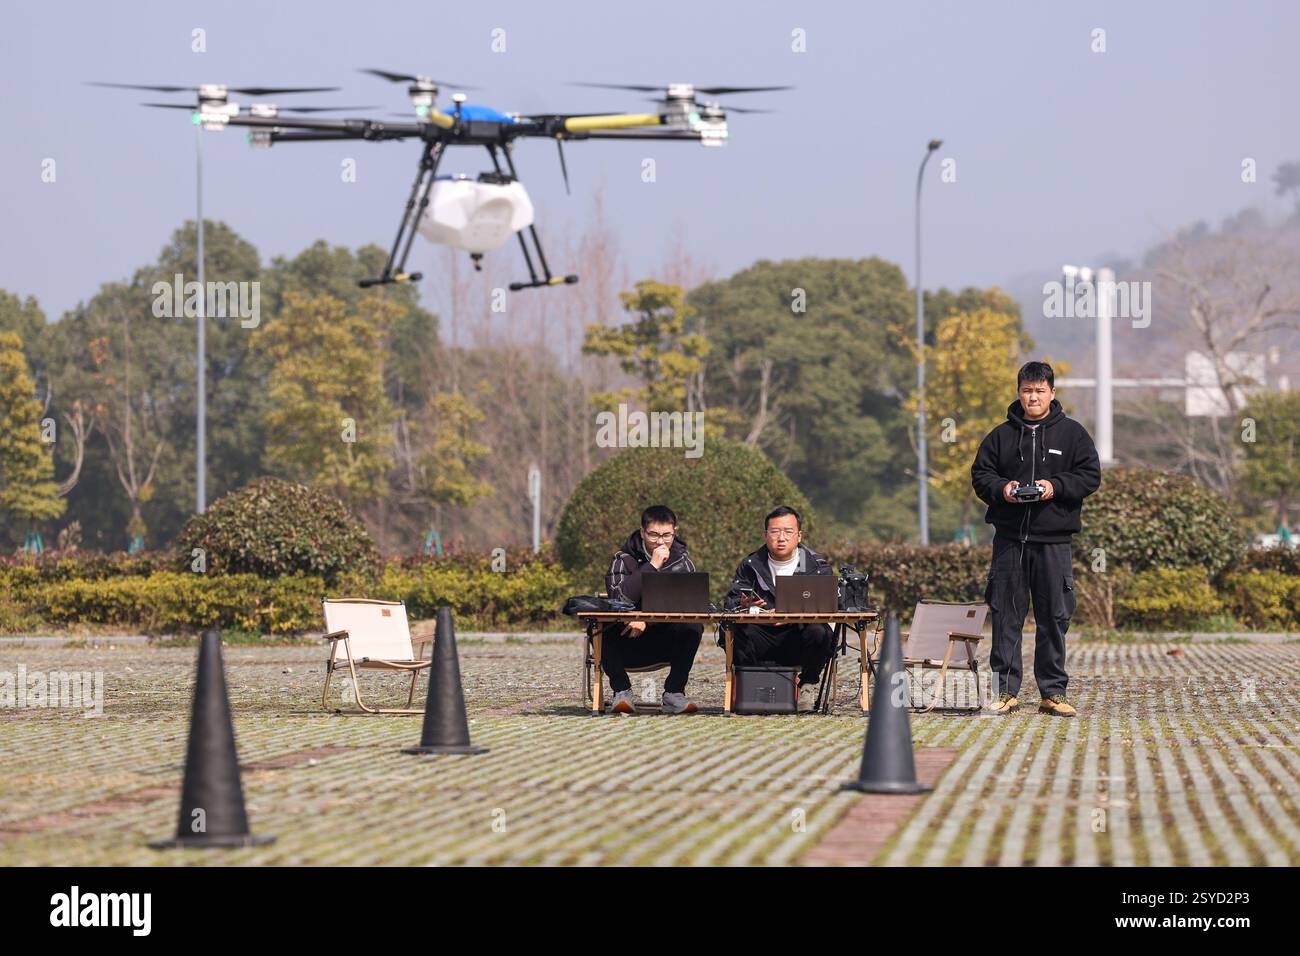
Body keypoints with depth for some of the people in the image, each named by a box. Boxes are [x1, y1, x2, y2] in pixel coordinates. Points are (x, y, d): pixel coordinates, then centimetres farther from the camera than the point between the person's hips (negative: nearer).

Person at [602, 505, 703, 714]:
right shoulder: (624, 559, -1)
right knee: (604, 630, -32)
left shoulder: (681, 562, 5)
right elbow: (619, 597, -20)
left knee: (692, 626, -27)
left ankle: (674, 692, -20)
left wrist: (647, 620, -25)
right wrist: (652, 566, -22)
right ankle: (622, 692, -20)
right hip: (626, 645, -1)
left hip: (663, 642, 1)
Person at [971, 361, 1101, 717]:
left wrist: (1056, 486, -13)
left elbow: (1090, 475, 2)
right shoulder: (1001, 435, 10)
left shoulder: (1071, 433, 6)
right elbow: (980, 474, 10)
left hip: (1053, 540, -1)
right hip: (1009, 537, 1)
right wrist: (1001, 488, -10)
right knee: (1006, 615, 1)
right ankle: (1006, 691, 6)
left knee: (1054, 617, 1)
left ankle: (1053, 692, 8)